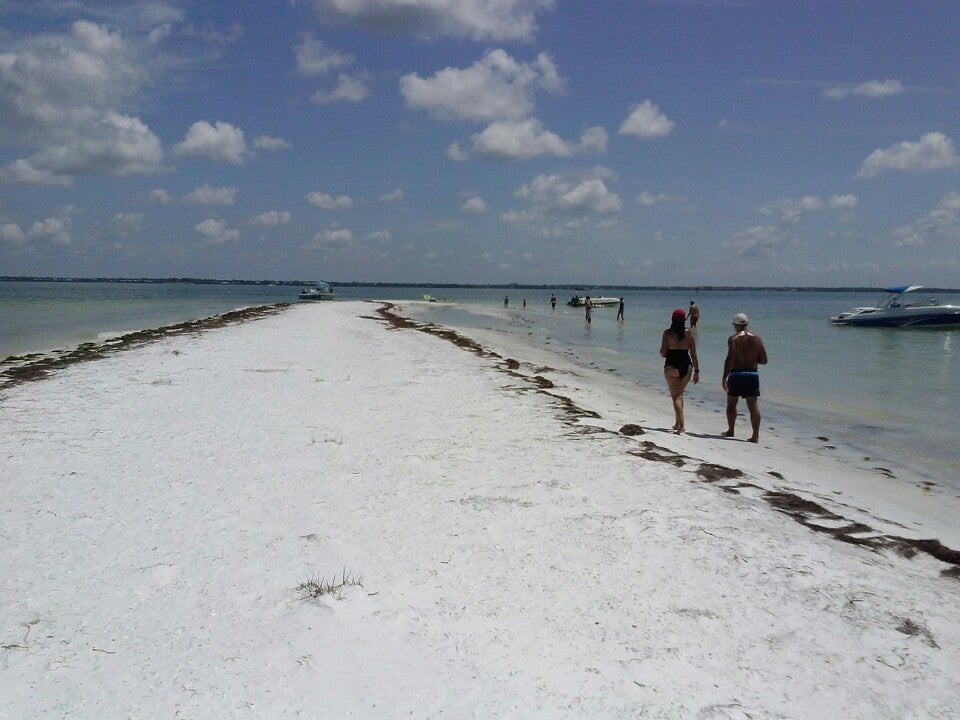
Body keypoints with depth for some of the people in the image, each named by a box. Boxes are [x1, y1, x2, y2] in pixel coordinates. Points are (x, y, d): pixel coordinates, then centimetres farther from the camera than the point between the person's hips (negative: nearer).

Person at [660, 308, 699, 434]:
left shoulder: (668, 333, -7)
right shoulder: (689, 334, 2)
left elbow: (662, 352, -9)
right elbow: (694, 354, 3)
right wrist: (696, 371, 8)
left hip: (672, 366, -4)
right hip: (686, 366, 4)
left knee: (676, 397, -2)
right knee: (679, 395, 20)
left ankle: (681, 425, -15)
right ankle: (677, 423, 28)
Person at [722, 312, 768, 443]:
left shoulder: (733, 339, -8)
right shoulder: (757, 338, 6)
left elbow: (730, 359, -17)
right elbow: (764, 360, 6)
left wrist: (724, 378, -15)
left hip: (736, 374, -3)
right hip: (752, 374, 3)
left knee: (731, 403, 13)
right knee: (753, 405, 4)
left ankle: (730, 431, 22)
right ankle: (755, 435, 0)